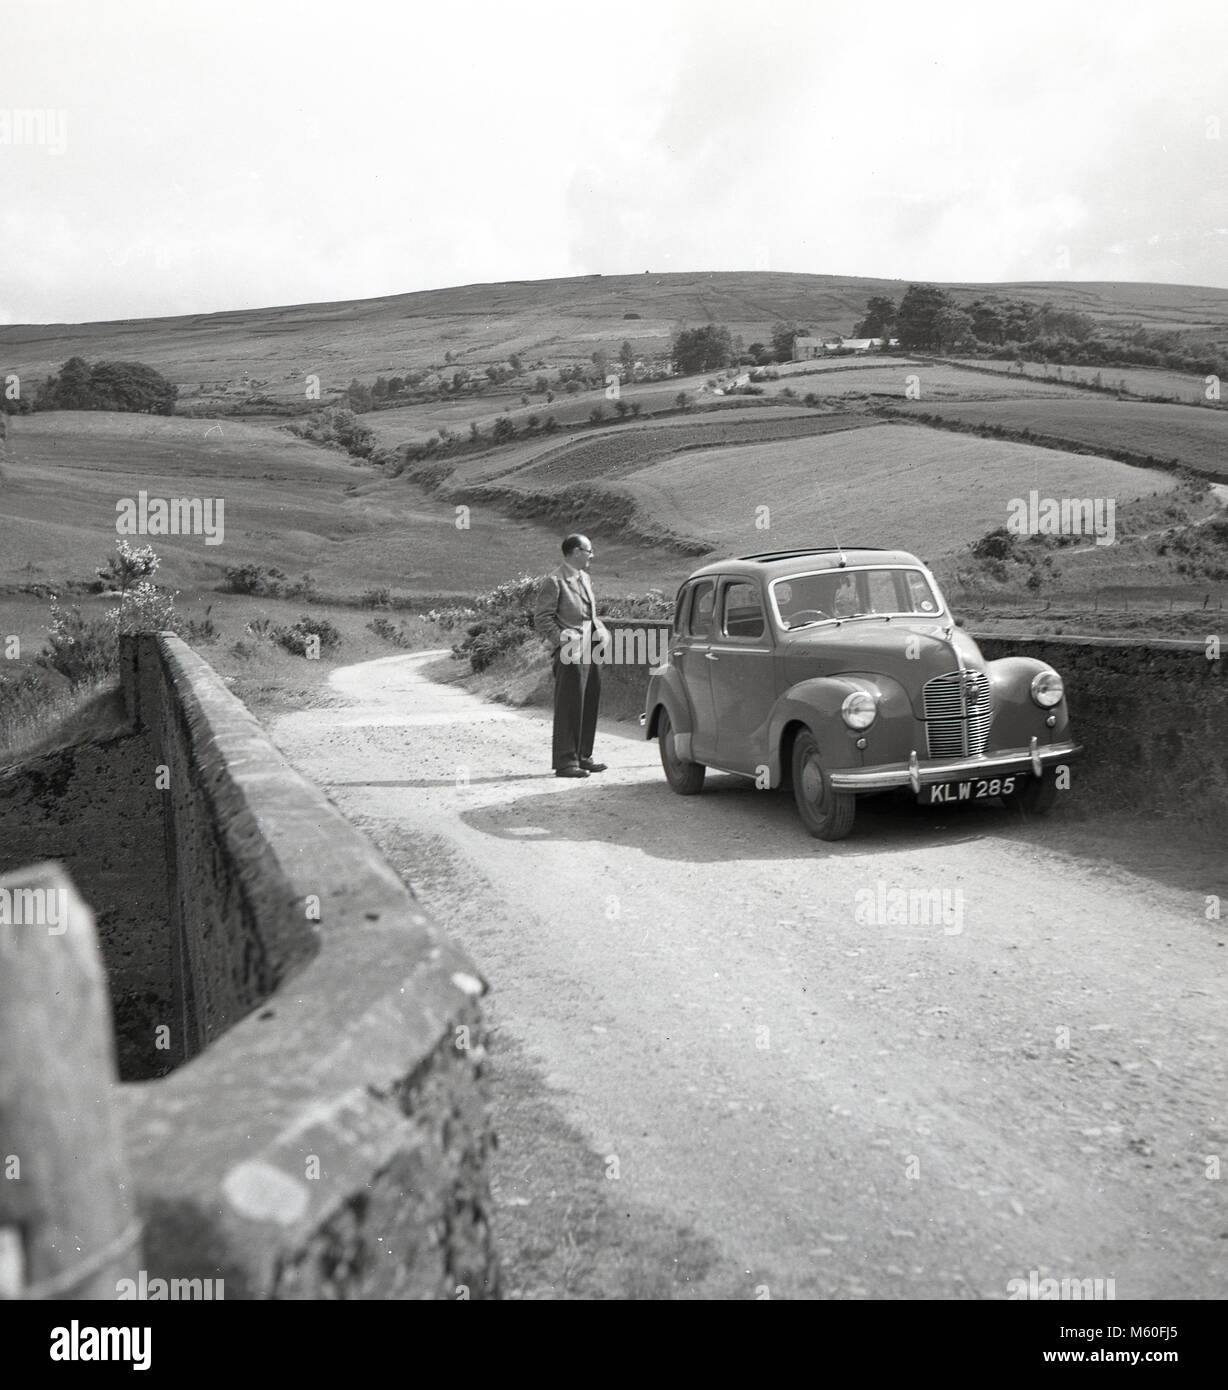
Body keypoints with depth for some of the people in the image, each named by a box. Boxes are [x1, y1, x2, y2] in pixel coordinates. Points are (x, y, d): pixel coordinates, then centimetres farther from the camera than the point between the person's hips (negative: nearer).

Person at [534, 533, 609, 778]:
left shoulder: (585, 579, 19)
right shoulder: (554, 582, -8)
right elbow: (542, 619, -9)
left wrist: (601, 630, 8)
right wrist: (562, 638, -19)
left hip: (591, 652, 8)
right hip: (570, 655, -8)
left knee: (590, 705, 12)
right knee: (569, 707, -6)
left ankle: (583, 756, 22)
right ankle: (565, 760, -1)